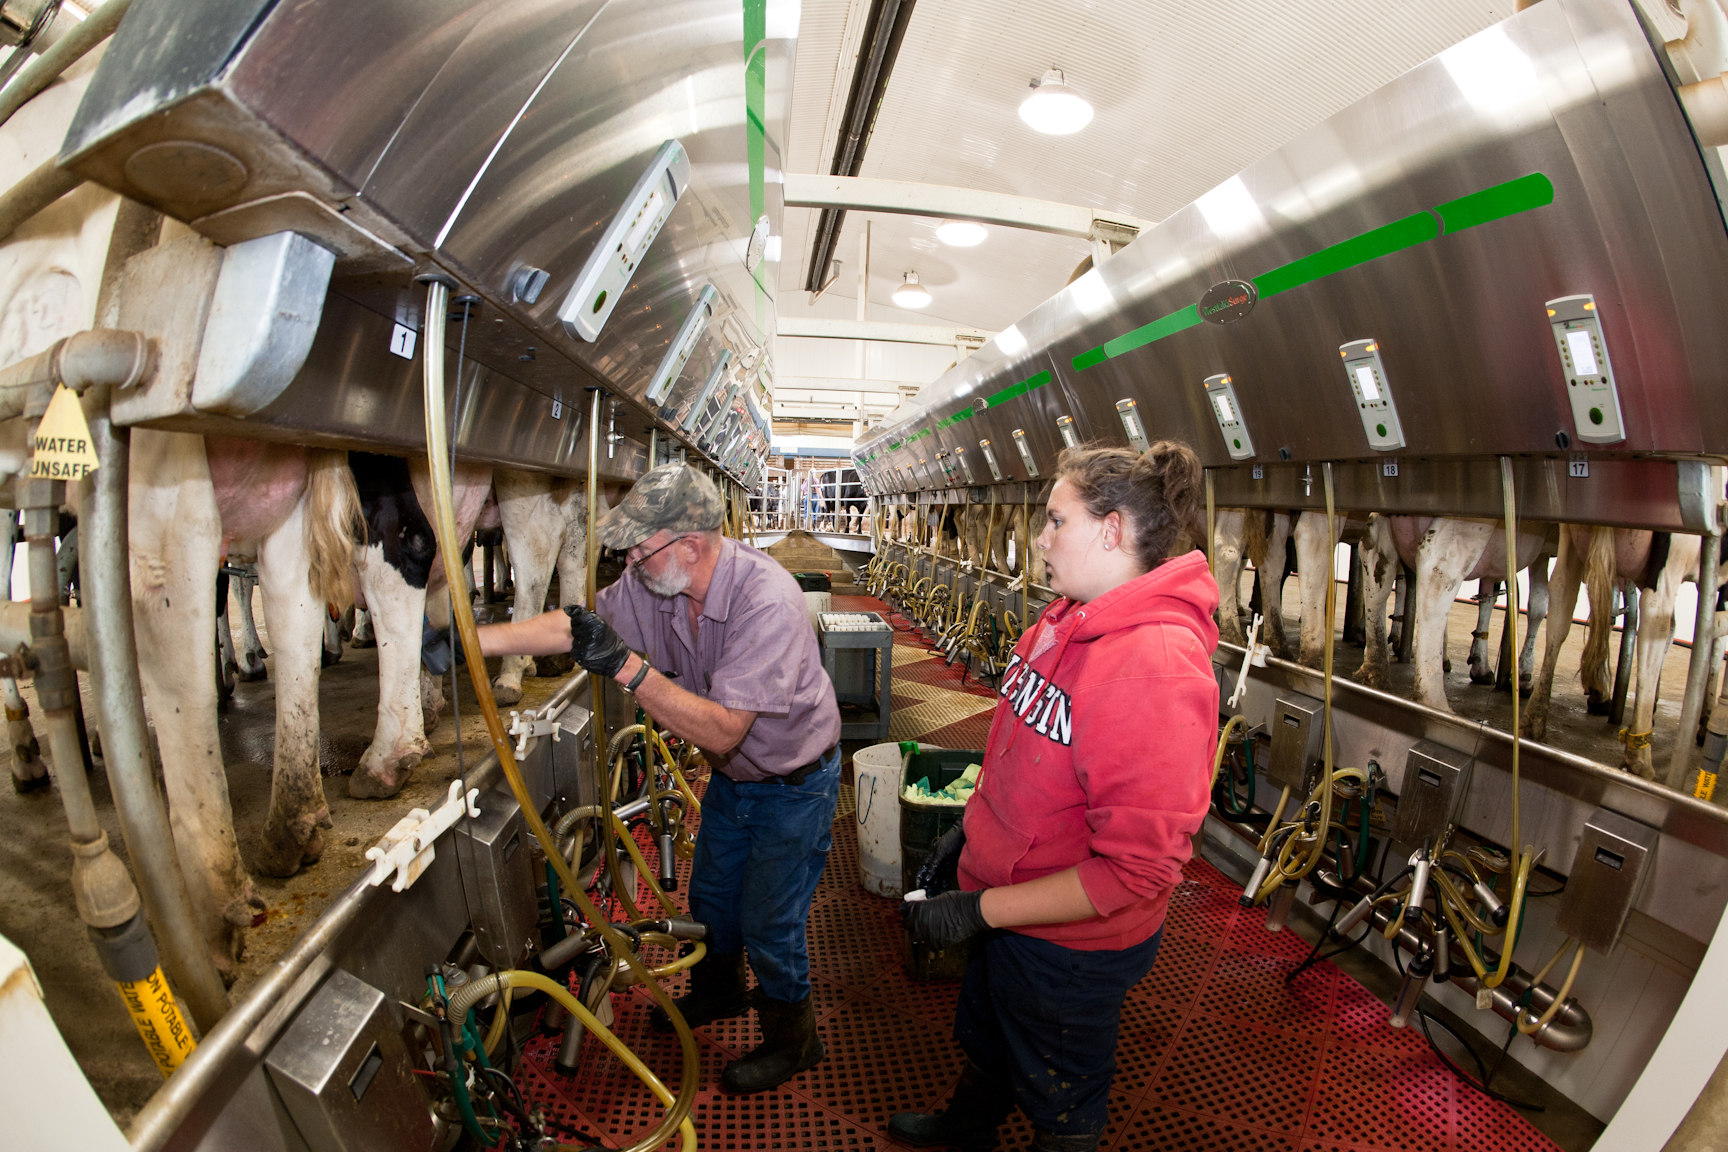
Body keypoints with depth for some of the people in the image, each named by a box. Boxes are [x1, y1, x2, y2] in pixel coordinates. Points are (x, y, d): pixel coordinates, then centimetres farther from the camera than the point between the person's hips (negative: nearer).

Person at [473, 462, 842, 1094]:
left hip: (793, 786, -7)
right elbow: (575, 625, -2)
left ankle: (792, 1042, 37)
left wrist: (627, 666, -41)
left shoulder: (767, 601, -37)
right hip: (731, 778, 7)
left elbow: (721, 731, -37)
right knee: (710, 896, 25)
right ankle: (717, 993, 56)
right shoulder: (655, 582, -14)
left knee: (767, 923, 8)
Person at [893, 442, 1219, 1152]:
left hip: (1074, 944, -8)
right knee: (984, 1039, 35)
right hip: (1009, 910, 9)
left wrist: (979, 910, -28)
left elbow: (1137, 868, -32)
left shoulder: (1158, 663, -34)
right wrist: (973, 829, 8)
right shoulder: (1068, 620, -4)